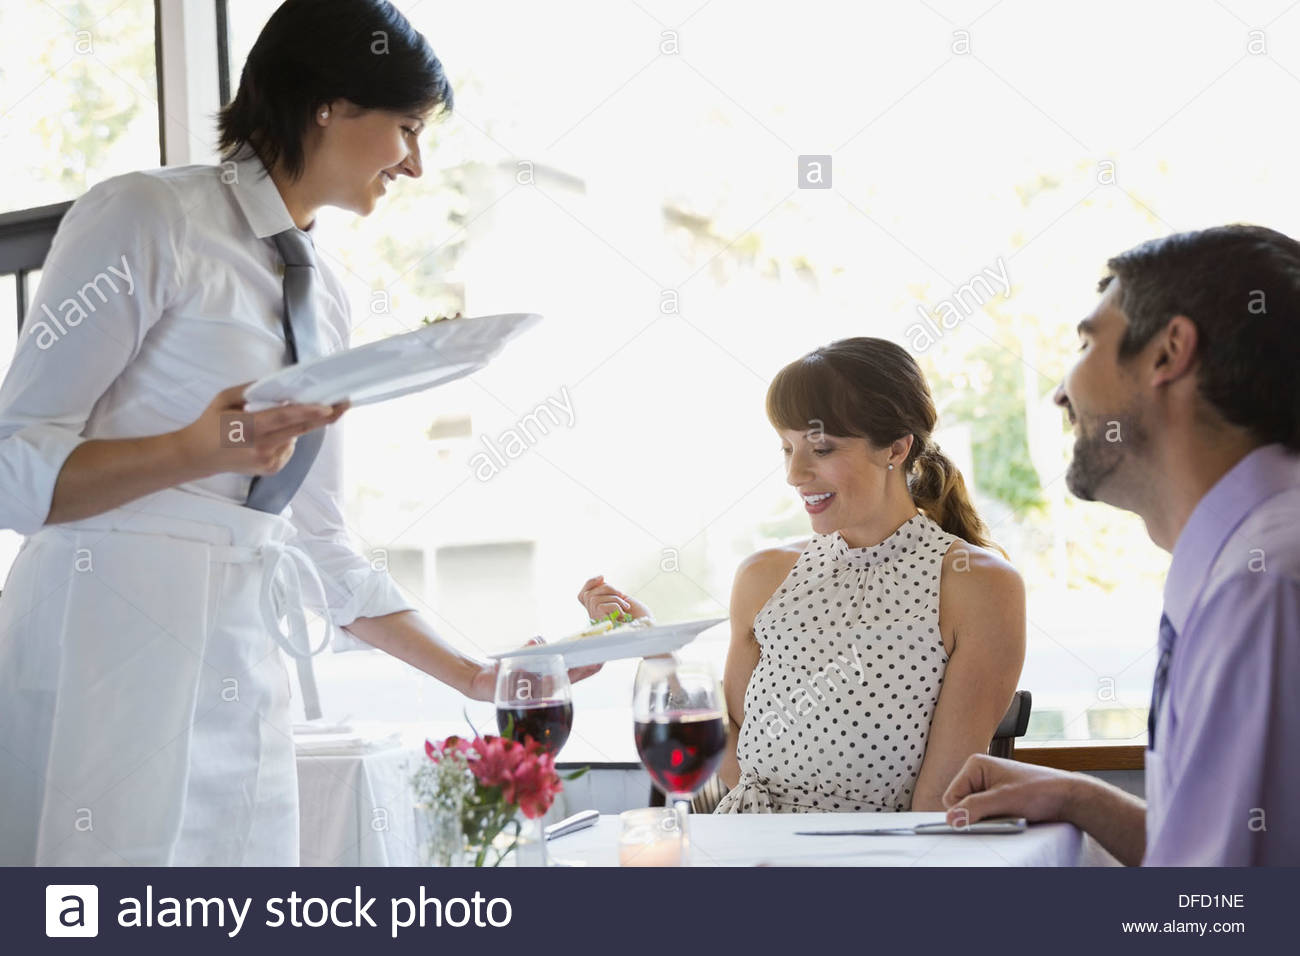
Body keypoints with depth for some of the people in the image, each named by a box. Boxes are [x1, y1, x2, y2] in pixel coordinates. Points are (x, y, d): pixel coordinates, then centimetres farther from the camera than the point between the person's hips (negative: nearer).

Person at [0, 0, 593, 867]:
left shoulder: (325, 298, 16)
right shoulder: (147, 219, -5)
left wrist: (478, 677, 18)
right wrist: (197, 451, -24)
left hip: (242, 689, 7)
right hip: (109, 662, -6)